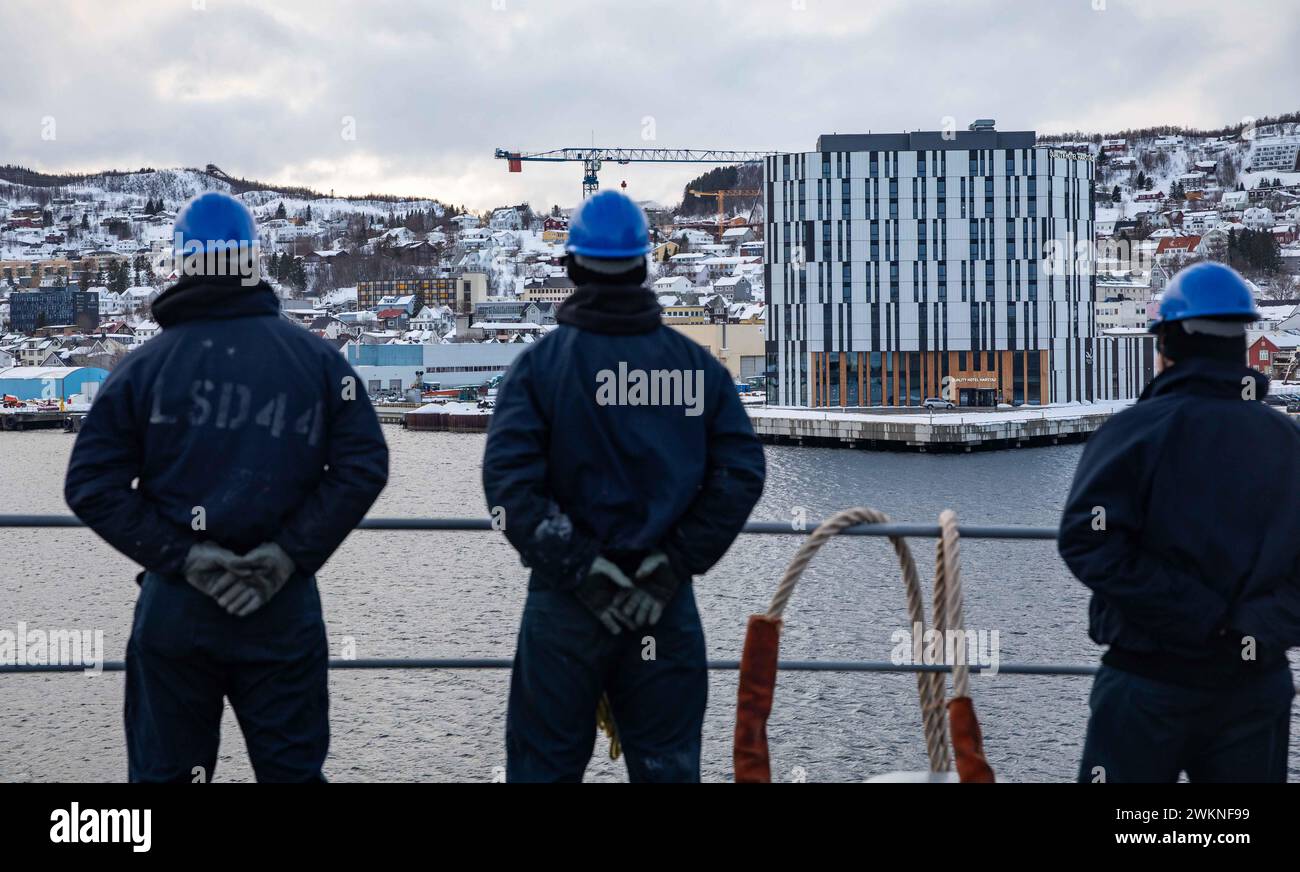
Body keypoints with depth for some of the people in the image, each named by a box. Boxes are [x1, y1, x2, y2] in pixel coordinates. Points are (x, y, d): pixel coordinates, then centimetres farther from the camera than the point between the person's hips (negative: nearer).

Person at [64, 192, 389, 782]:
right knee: (293, 770, 10)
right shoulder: (316, 358, 2)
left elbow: (90, 483, -6)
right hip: (283, 606, 0)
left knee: (164, 771, 11)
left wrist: (178, 555, -8)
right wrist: (292, 552, -6)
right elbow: (364, 464, -5)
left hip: (173, 603, 0)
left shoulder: (144, 365, 0)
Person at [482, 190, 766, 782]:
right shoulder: (697, 364, 2)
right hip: (667, 601, 2)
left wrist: (579, 571, -12)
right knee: (669, 765, 11)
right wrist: (673, 565, -6)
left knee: (546, 763, 7)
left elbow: (509, 483, -16)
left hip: (566, 601, -2)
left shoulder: (542, 362, -5)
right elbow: (742, 473, -5)